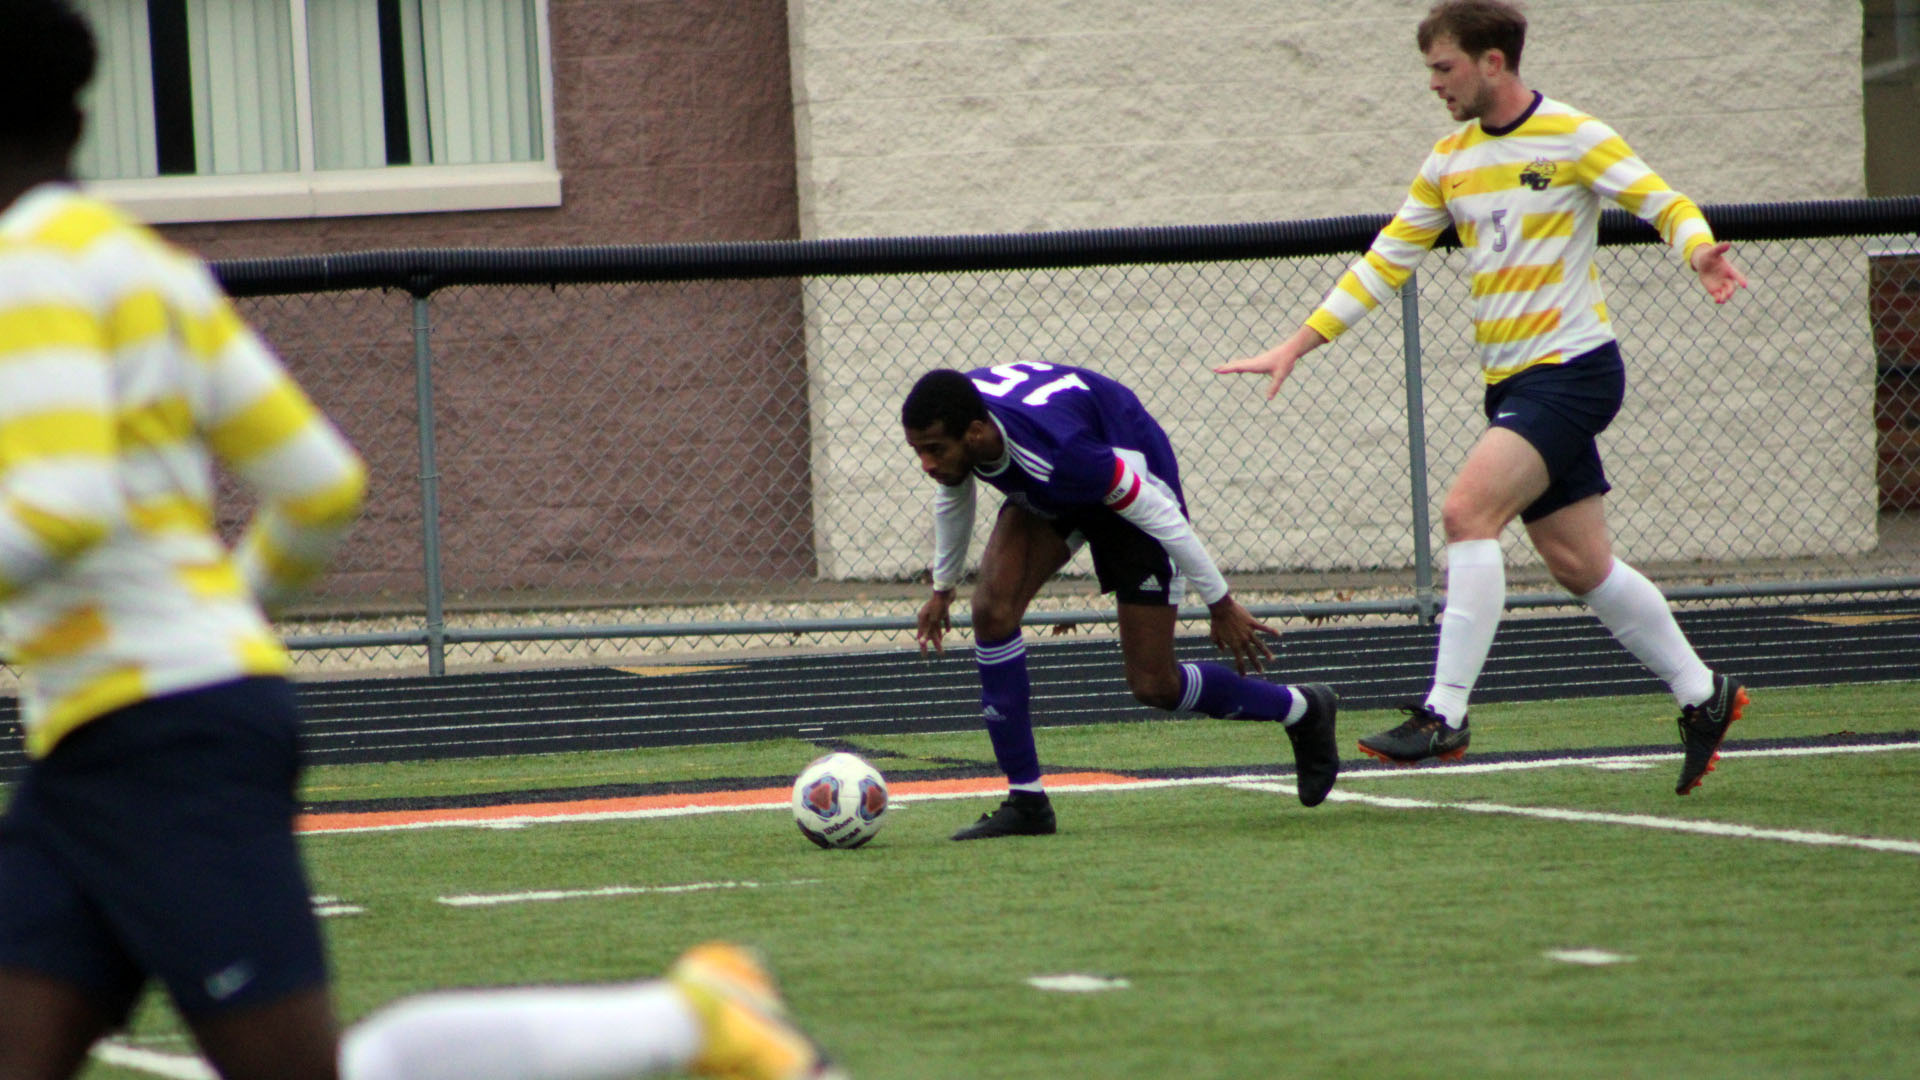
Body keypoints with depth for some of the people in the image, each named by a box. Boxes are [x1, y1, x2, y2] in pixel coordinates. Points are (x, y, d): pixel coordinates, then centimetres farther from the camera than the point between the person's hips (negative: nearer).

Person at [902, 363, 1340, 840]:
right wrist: (942, 587, 18)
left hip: (1136, 489, -6)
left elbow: (1158, 513, -30)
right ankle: (1025, 800, -10)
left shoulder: (1055, 451, -44)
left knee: (1153, 686, -3)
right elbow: (954, 493, 5)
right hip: (1048, 497, 6)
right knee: (991, 608, -19)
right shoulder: (951, 425, -22)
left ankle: (1301, 710, 24)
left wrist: (1221, 604, -19)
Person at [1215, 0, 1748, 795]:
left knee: (1468, 511, -22)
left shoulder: (1572, 139, -8)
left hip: (1572, 366, -7)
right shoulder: (1450, 161, 12)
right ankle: (1702, 694, 23)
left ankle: (1446, 713, -23)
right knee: (1579, 565, 8)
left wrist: (1699, 251, -32)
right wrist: (1297, 346, 10)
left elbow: (1666, 205, -9)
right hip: (1513, 382, 7)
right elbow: (1387, 260, 15)